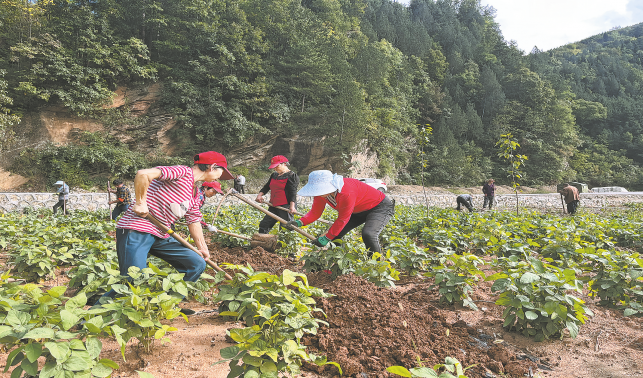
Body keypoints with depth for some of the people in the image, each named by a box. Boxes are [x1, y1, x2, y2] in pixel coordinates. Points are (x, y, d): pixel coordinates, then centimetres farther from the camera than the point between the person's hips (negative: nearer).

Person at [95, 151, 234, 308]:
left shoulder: (194, 194, 16)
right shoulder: (182, 172, -13)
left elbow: (194, 222, 25)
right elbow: (143, 174, -25)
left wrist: (202, 248, 28)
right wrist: (140, 202, -17)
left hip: (160, 236, 9)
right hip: (136, 231, -9)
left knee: (197, 264, 2)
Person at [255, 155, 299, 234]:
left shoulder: (292, 176, -8)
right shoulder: (274, 175, 16)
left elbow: (293, 192, -16)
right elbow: (267, 186, 20)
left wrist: (292, 206, -28)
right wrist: (260, 194, 0)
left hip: (285, 207, -8)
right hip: (274, 207, 8)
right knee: (264, 225, 11)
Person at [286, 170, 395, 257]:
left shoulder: (347, 193, -37)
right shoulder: (321, 191, -13)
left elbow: (342, 219, -27)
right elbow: (315, 212, -7)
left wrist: (327, 238, -18)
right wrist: (300, 222, -26)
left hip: (380, 207, -8)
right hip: (358, 211, 9)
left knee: (368, 234, -32)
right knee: (335, 234, 1)